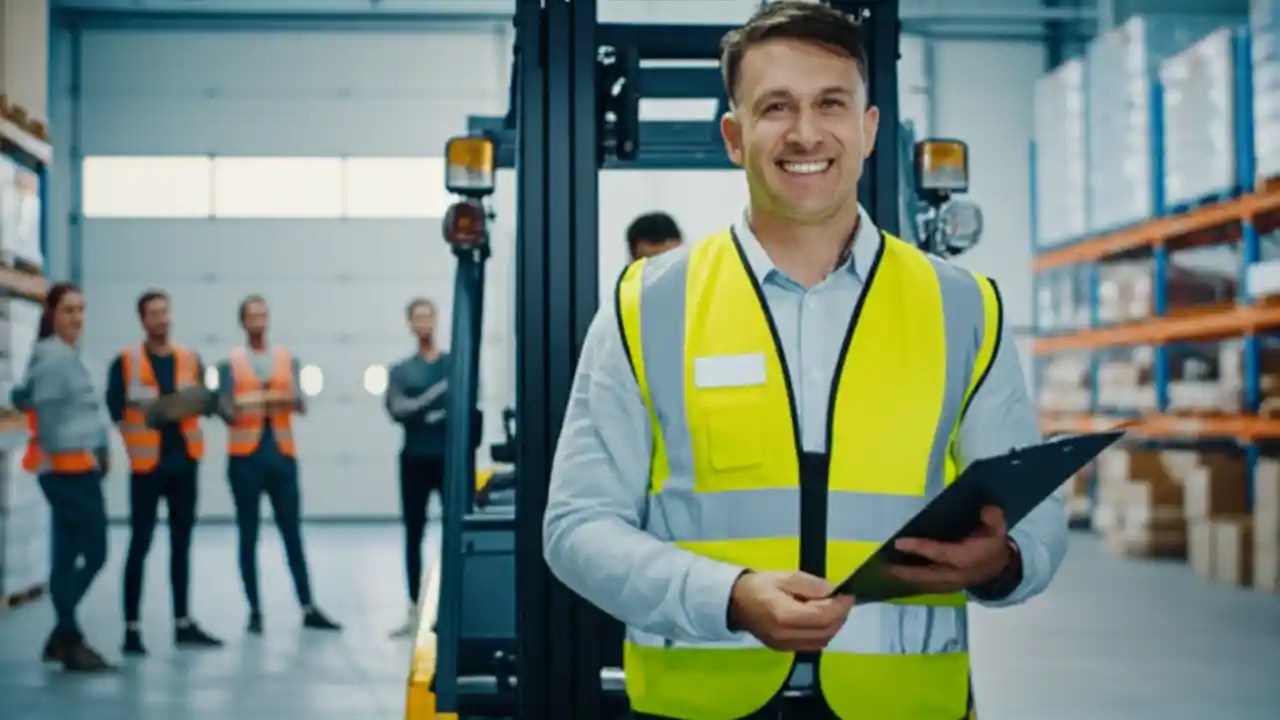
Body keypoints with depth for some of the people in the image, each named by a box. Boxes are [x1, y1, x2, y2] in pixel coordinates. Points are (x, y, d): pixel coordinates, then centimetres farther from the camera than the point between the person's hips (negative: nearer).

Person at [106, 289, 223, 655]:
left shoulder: (190, 359, 8)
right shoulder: (125, 361, -4)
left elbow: (206, 403, 9)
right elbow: (115, 409, -8)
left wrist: (202, 402, -13)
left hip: (184, 461, 4)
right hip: (147, 464, -4)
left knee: (182, 544, 11)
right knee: (140, 545, -2)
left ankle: (183, 623, 19)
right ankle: (131, 627, 3)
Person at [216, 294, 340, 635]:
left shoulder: (287, 359, 9)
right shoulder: (230, 364, 3)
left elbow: (300, 403, -4)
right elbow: (224, 408, -9)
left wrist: (289, 402, -27)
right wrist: (234, 412, -33)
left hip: (282, 456, 2)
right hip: (245, 457, -2)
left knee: (293, 534, 4)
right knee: (249, 537, 3)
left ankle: (308, 609, 7)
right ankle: (255, 610, 8)